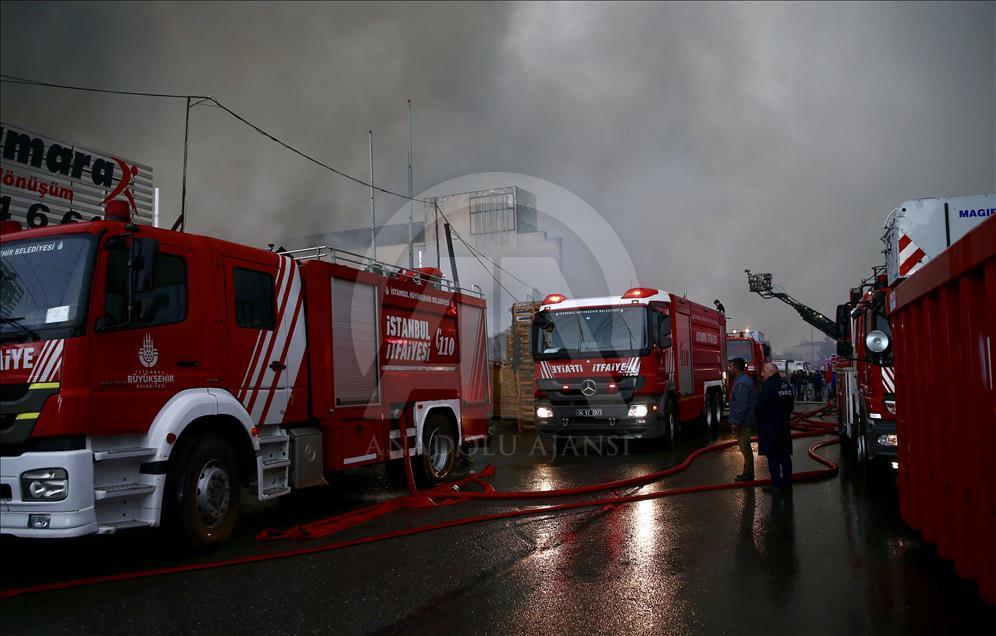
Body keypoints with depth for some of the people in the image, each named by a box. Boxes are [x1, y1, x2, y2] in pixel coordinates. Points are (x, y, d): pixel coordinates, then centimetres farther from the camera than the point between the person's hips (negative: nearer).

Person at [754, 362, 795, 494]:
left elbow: (759, 407, -20)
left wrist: (758, 417, 0)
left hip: (770, 428, -8)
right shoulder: (787, 386, 8)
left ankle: (776, 485, 1)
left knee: (772, 457, -2)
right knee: (785, 455, 11)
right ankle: (787, 484, 17)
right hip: (784, 427, 8)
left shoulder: (768, 386, -19)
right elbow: (791, 406, 15)